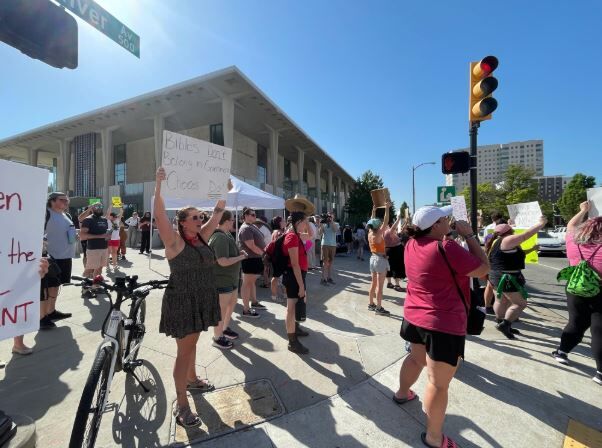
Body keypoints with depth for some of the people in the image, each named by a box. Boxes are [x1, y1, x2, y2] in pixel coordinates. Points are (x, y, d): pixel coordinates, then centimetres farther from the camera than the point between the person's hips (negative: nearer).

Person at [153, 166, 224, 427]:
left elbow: (217, 214, 6)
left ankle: (192, 379, 44)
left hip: (201, 300, 7)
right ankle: (181, 405, 15)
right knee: (184, 350, 1)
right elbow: (159, 214, -25)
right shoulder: (174, 241, -13)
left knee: (192, 343, 24)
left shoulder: (201, 238, 4)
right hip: (182, 301, -7)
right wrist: (159, 184, -26)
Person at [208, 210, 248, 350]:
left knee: (232, 303, 25)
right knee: (221, 310, 5)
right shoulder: (220, 238, -25)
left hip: (230, 278, 10)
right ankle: (217, 338, 24)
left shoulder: (226, 235, 7)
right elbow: (223, 261, -31)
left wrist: (239, 253, 4)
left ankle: (225, 329, 44)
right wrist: (240, 257, -17)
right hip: (221, 280, -10)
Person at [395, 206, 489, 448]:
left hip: (414, 316, 8)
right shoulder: (446, 248, -24)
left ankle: (402, 393, 52)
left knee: (416, 358, 31)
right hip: (443, 324, -8)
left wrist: (449, 233, 10)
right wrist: (469, 234, -9)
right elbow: (483, 269, -13)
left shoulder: (412, 244, -1)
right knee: (439, 383, 7)